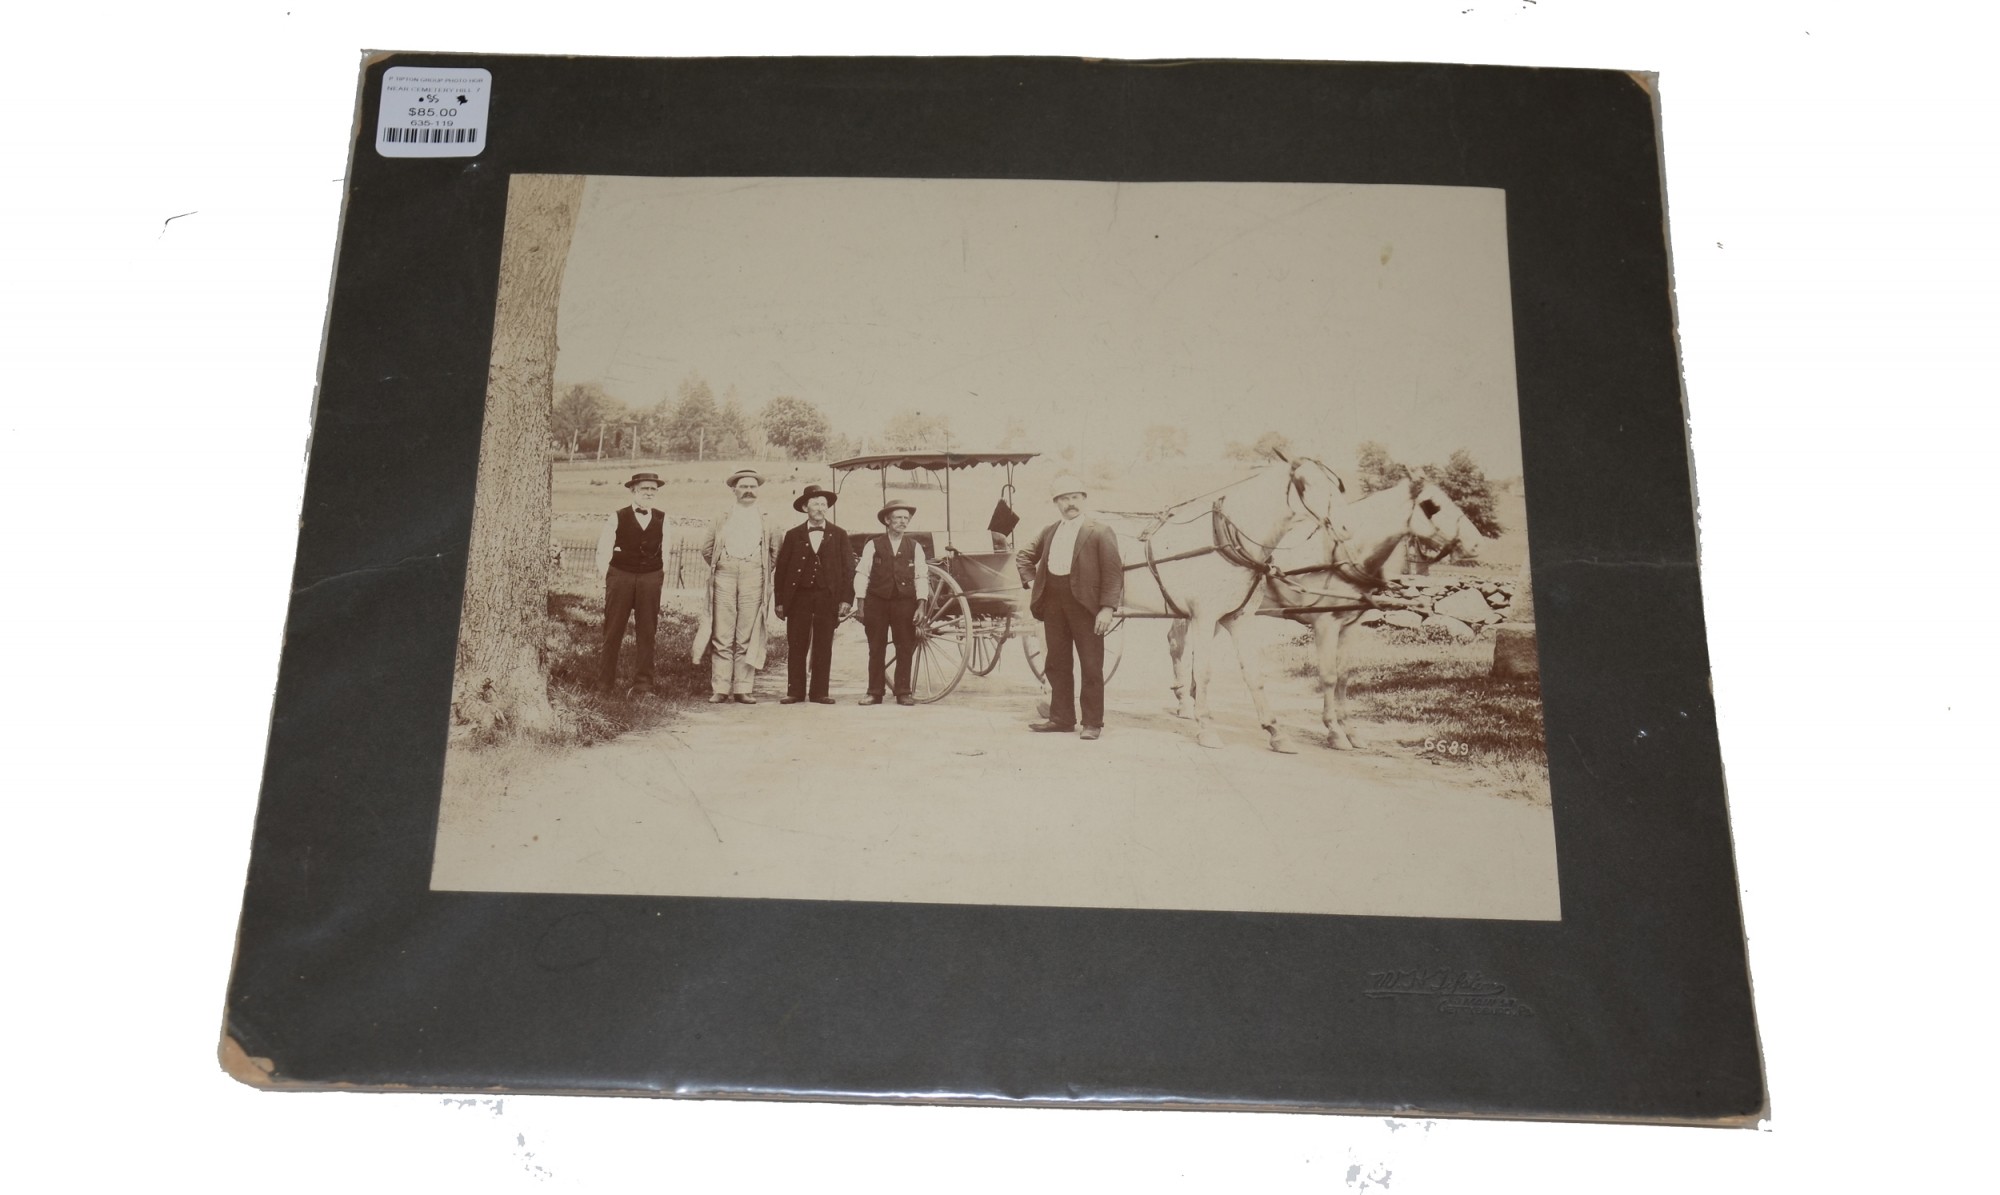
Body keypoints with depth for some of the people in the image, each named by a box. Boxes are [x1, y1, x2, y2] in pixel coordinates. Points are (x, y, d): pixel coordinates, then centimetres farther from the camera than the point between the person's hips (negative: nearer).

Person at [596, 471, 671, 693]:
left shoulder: (662, 520, 9)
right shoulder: (616, 518, 3)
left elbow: (666, 552, 14)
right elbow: (603, 551, 4)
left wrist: (662, 574, 5)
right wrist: (608, 578, 0)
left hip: (651, 579, 2)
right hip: (620, 576, -2)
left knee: (647, 631, 2)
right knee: (613, 631, 1)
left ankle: (643, 681, 10)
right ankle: (606, 681, 7)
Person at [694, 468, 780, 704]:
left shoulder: (766, 523, 17)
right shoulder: (722, 521, 16)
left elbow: (775, 552, 19)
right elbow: (706, 548, 18)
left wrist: (763, 572, 11)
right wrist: (719, 568, 12)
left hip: (753, 577, 0)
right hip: (724, 577, 0)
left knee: (747, 637, -3)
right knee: (722, 635, -4)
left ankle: (744, 688, 0)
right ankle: (720, 688, -3)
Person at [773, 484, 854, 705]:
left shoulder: (839, 535, 9)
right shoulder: (793, 536, 8)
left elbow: (848, 569, 6)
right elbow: (781, 568, 6)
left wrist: (846, 599, -4)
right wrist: (780, 601, -1)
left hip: (827, 598, 0)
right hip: (798, 597, 0)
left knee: (823, 648, 2)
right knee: (796, 647, 0)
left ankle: (819, 692, 7)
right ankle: (795, 691, 5)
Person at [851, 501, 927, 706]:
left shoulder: (915, 547, 7)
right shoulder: (873, 545, 3)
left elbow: (920, 578, 3)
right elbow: (861, 575, 1)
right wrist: (861, 604, -6)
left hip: (904, 603, 1)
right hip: (876, 602, -1)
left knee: (905, 649, 2)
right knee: (876, 649, 3)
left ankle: (903, 693, 9)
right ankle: (874, 693, 8)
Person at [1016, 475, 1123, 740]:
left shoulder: (1100, 532, -5)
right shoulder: (1049, 532, 12)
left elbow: (1113, 573, -10)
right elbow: (1024, 556, 25)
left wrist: (1107, 607, -18)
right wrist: (1031, 581, 9)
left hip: (1085, 605, -6)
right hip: (1053, 603, 6)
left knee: (1091, 666, 0)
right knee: (1058, 665, 10)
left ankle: (1093, 722, 7)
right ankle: (1061, 718, 19)